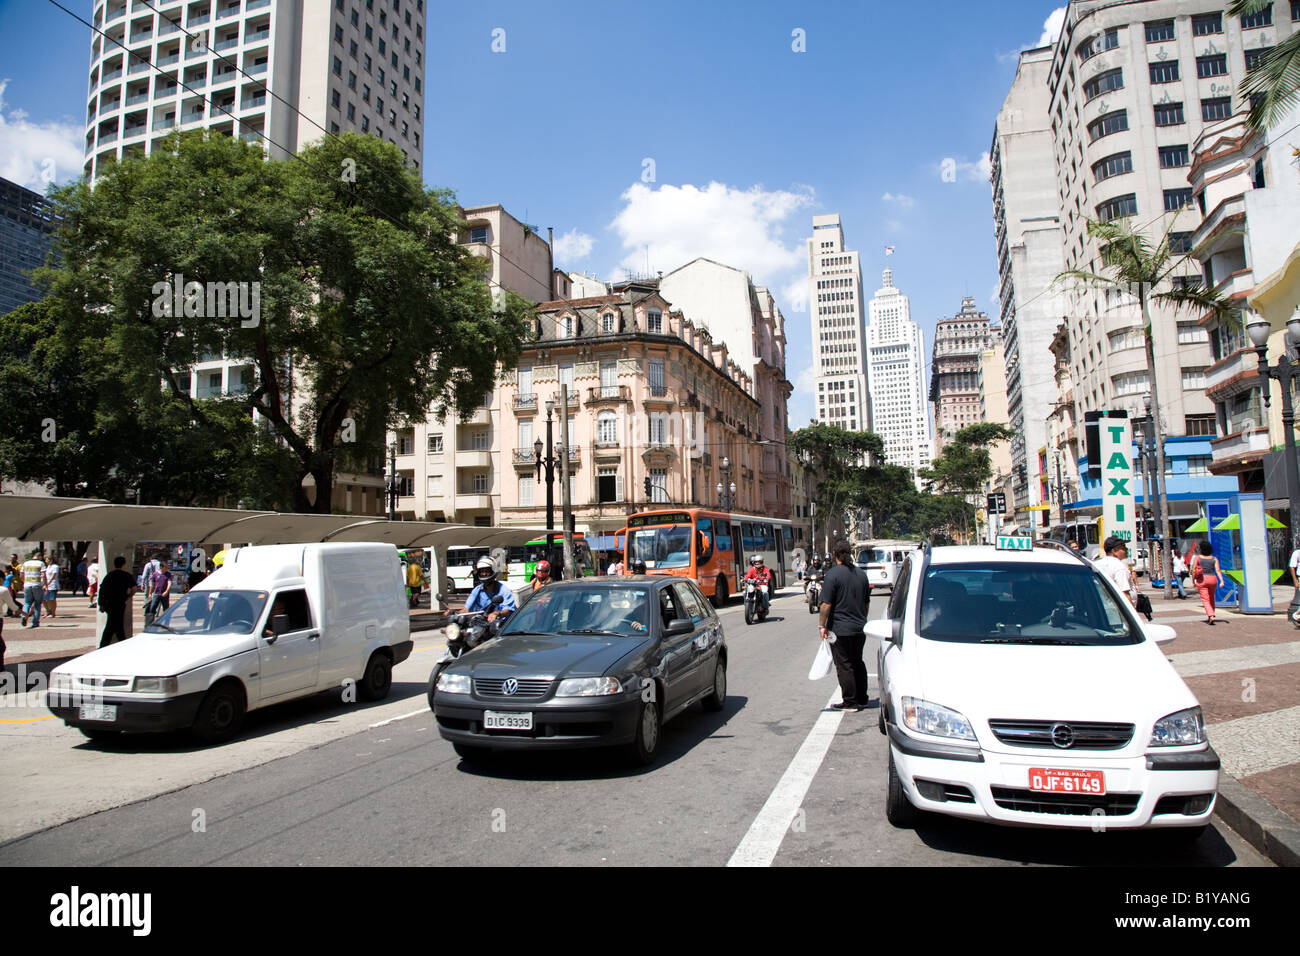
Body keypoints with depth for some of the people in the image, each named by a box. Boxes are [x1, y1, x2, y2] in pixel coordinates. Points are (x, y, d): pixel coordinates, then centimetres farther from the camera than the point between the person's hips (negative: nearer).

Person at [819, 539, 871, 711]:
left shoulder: (833, 574, -14)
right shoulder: (861, 574, 8)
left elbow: (826, 604, -18)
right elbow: (867, 602, 16)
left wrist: (823, 626, -10)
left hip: (840, 629, -7)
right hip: (860, 628, 7)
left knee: (844, 666, 1)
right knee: (858, 663, 17)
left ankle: (850, 702, 4)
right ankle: (862, 699, 24)